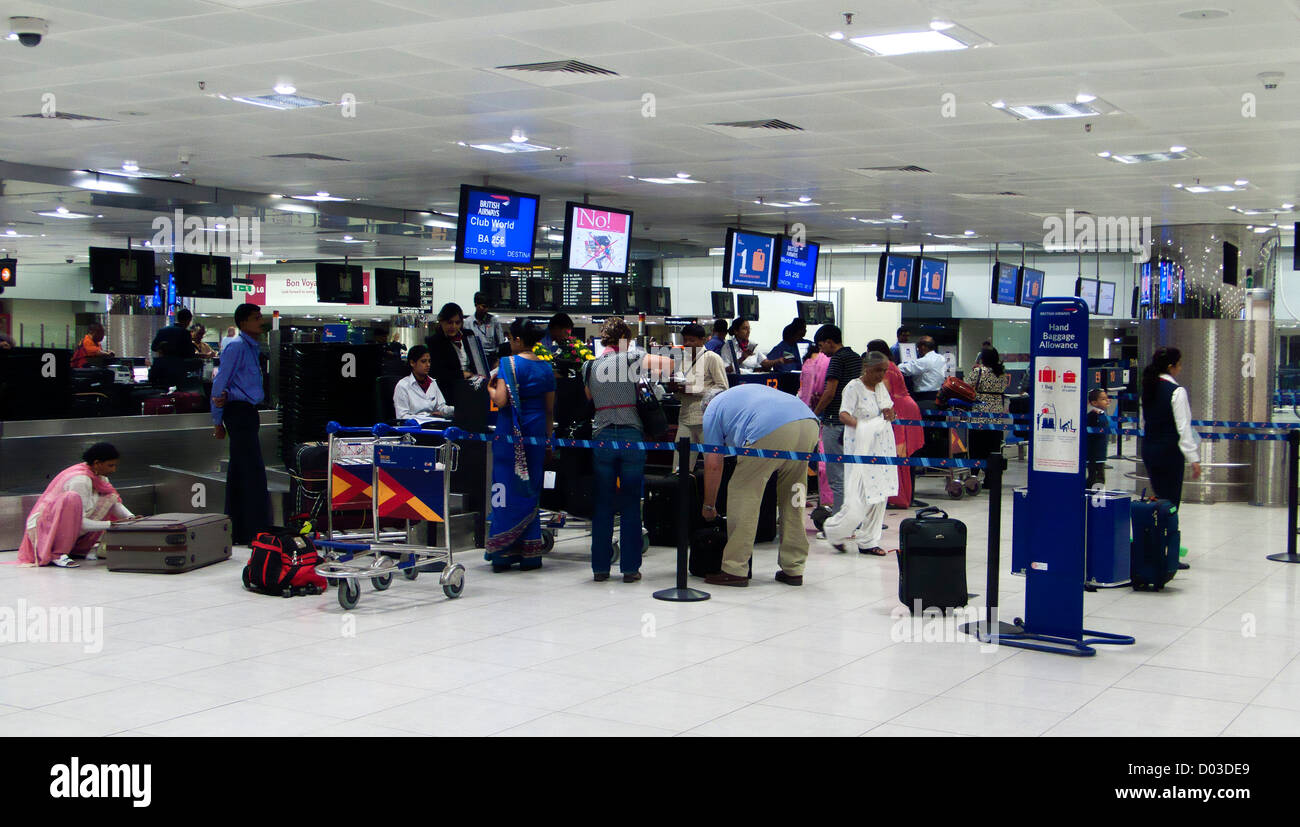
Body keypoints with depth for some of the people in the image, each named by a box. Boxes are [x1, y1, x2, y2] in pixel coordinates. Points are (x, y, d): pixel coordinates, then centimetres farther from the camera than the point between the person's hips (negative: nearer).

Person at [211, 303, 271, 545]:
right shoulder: (236, 347, -11)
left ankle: (236, 532, 19)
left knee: (238, 473, 12)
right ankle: (257, 532, -9)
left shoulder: (254, 348, 16)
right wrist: (217, 421, -8)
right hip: (238, 411, -9)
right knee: (254, 472, -10)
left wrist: (226, 396, -7)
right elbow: (220, 383, -11)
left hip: (248, 413, 9)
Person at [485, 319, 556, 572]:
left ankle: (503, 554, 1)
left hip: (510, 433, -4)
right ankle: (530, 554, 11)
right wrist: (547, 438, 20)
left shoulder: (508, 363, -9)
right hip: (536, 432, 4)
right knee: (531, 490, 10)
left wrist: (491, 389, 3)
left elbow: (501, 400, -18)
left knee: (507, 487, 1)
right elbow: (550, 409, 11)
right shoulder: (546, 368, 8)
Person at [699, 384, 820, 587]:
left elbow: (713, 463, 22)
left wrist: (708, 505, 32)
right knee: (792, 497, 19)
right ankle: (793, 569, 22)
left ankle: (735, 570, 5)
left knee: (744, 493, 6)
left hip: (771, 431, -6)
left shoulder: (713, 410, 25)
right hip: (809, 424, 6)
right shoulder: (749, 390, 43)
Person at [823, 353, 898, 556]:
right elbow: (843, 414, -21)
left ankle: (868, 542, 19)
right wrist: (858, 424, -41)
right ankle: (834, 530, 14)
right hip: (861, 447, -8)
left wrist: (890, 414, -1)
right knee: (858, 499, -11)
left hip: (882, 446, 8)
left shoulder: (881, 386, 12)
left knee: (879, 496, 9)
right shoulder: (854, 387, -10)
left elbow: (890, 408, 24)